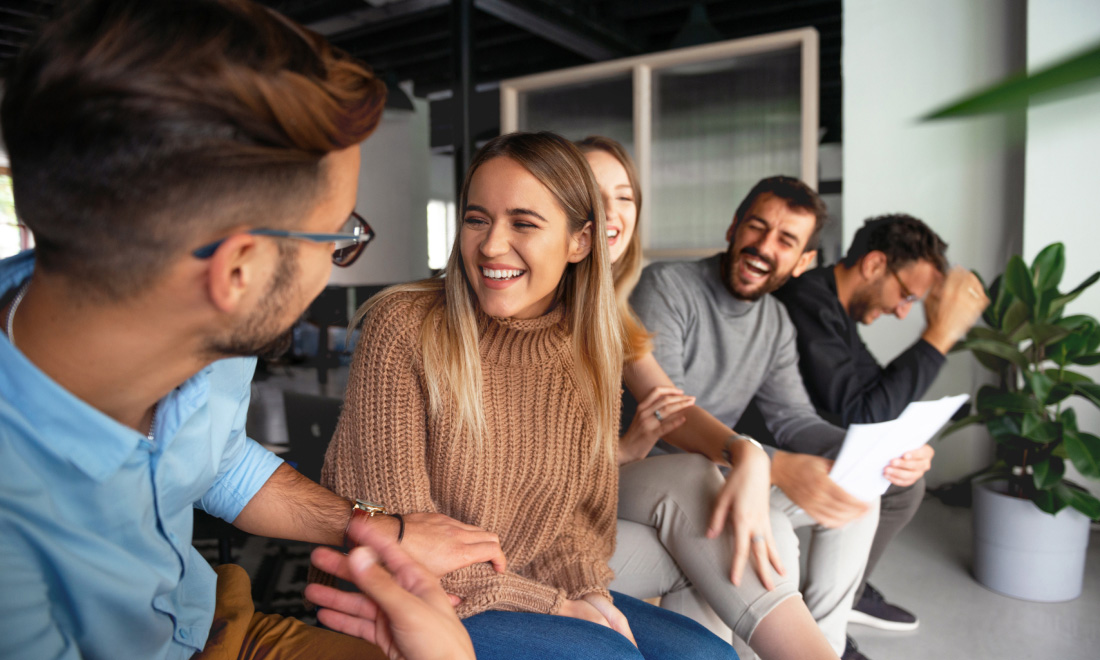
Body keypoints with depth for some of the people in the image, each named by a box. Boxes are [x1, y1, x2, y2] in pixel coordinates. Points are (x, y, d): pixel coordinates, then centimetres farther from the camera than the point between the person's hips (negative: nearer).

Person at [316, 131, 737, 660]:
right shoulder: (405, 328, -16)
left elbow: (581, 503, 8)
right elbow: (393, 528, -16)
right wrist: (550, 605, -15)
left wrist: (587, 590, -12)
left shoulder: (589, 352, -1)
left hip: (550, 596, 5)